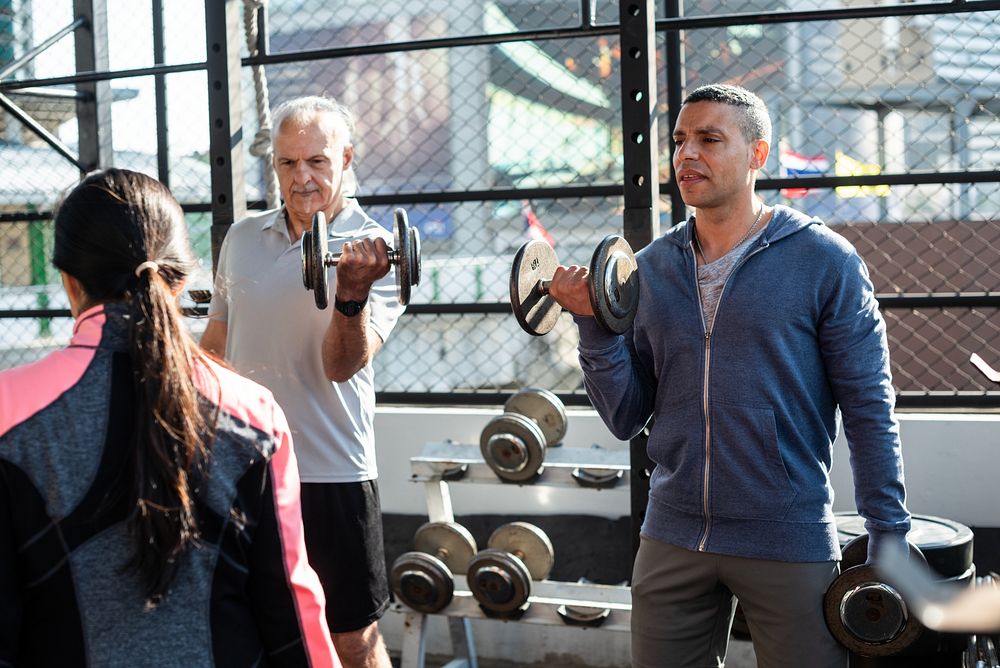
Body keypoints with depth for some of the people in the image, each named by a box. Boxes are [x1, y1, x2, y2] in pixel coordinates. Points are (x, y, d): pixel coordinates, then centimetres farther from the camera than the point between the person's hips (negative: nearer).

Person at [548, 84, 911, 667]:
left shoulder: (824, 260, -6)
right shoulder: (649, 269, 6)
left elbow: (869, 410, -5)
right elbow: (627, 419, 6)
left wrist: (889, 540, -8)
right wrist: (594, 327, -7)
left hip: (790, 544, -4)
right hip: (672, 541, 4)